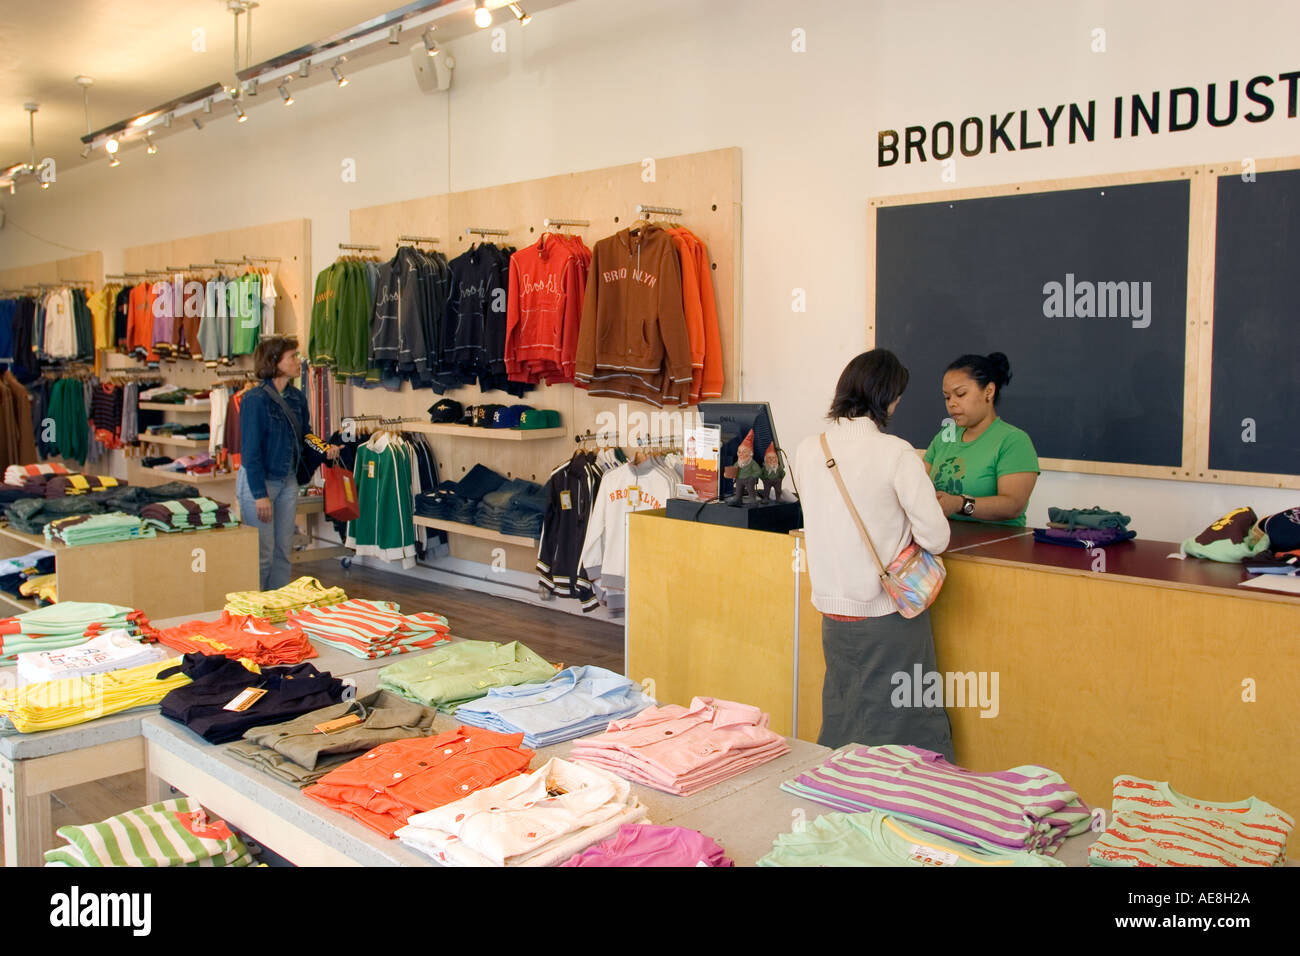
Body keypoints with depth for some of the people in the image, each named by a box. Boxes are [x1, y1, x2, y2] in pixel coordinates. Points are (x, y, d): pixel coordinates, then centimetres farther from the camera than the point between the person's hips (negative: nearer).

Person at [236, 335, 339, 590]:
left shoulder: (297, 398, 5)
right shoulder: (256, 400, -16)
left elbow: (304, 439, 16)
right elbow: (251, 451, -17)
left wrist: (324, 450, -5)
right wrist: (260, 494, -19)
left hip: (288, 481, 7)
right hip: (258, 482, -7)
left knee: (283, 551, 13)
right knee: (262, 554, -2)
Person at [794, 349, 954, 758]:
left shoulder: (808, 450, 0)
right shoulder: (896, 453, -15)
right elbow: (936, 537, -16)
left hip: (833, 613, 5)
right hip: (888, 617, -5)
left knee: (840, 730, 18)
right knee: (901, 734, 5)